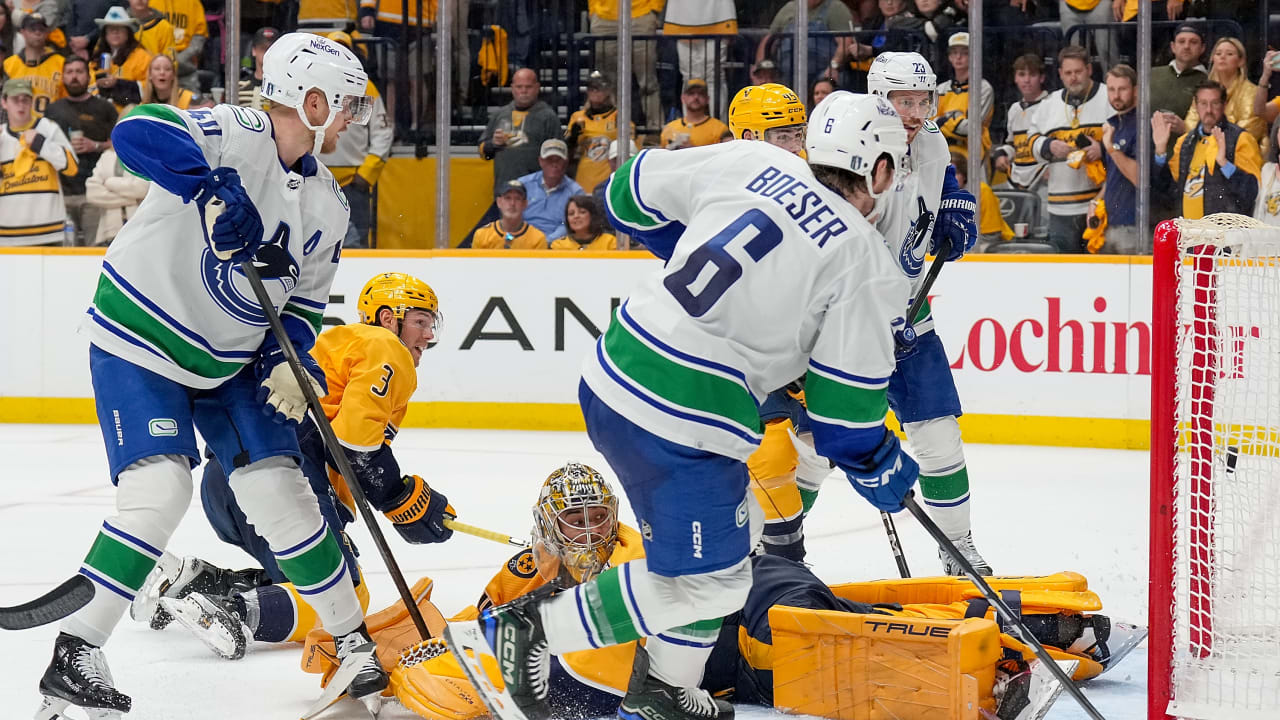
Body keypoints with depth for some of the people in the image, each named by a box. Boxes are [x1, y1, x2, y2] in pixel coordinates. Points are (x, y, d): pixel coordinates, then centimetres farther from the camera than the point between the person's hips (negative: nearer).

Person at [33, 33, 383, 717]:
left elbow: (304, 297, 12)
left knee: (280, 491, 2)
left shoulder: (326, 203, 3)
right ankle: (76, 654, -11)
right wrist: (217, 191, -47)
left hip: (230, 359, 7)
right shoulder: (232, 135, -22)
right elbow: (138, 131, -39)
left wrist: (289, 362, -7)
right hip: (140, 340, -7)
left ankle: (353, 640, 15)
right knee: (160, 488, -20)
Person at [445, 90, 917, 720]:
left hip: (611, 376, 8)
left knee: (733, 532, 25)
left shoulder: (748, 163, 6)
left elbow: (632, 194, 18)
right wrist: (885, 473, 12)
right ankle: (529, 632, 9)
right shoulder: (867, 266, -8)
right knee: (707, 584, 8)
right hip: (682, 424, -8)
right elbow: (845, 410, -7)